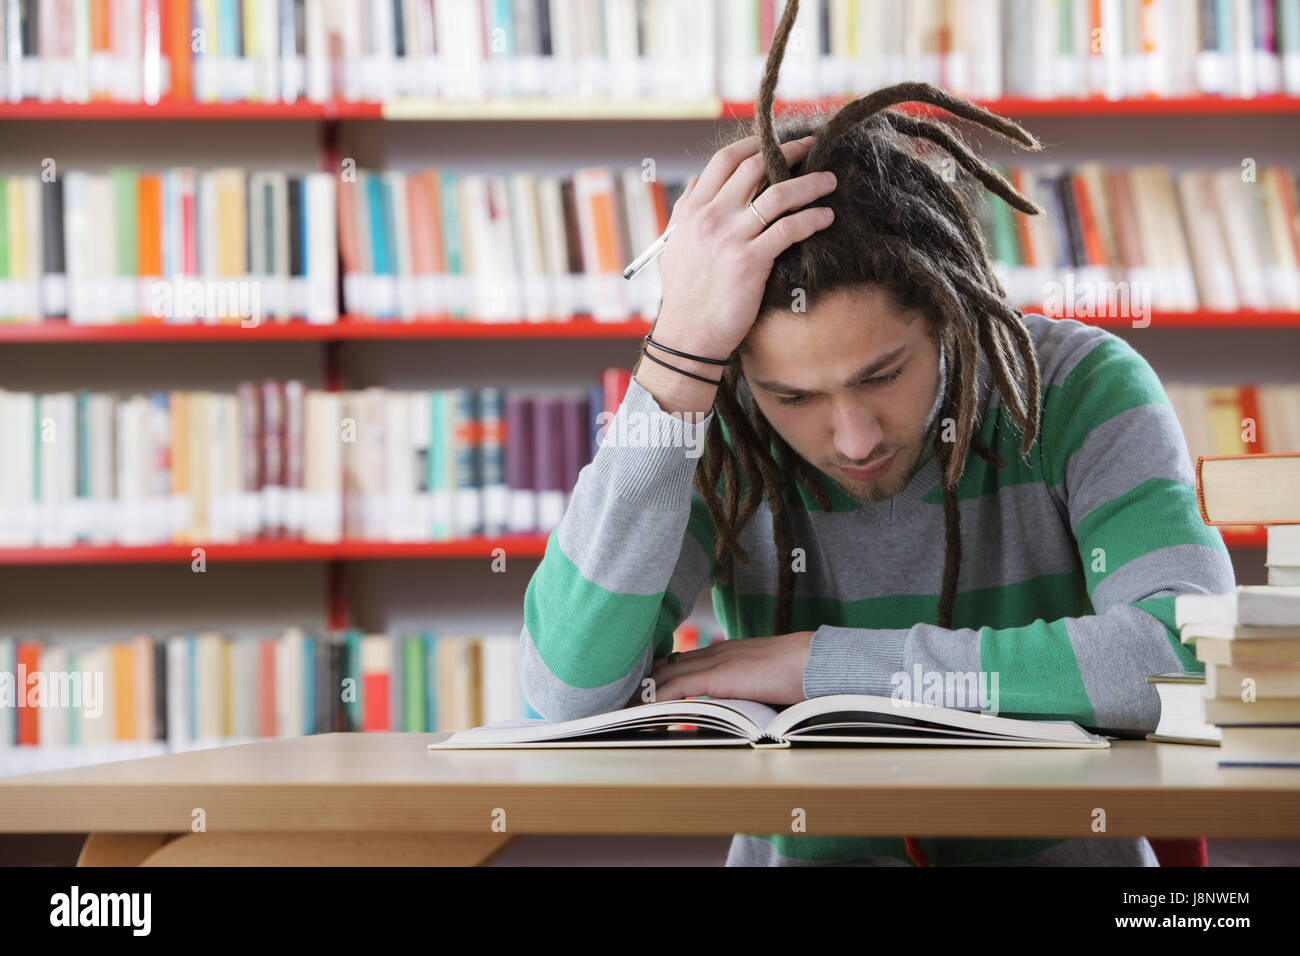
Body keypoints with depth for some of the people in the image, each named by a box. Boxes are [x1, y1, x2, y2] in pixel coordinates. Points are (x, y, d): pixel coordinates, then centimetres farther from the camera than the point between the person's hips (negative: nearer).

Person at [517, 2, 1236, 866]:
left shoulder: (1082, 389, -11)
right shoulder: (707, 430, -8)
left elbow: (1198, 653, -24)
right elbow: (569, 695, -21)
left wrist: (825, 662, -22)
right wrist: (679, 350, -26)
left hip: (1051, 846, 0)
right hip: (809, 850, 0)